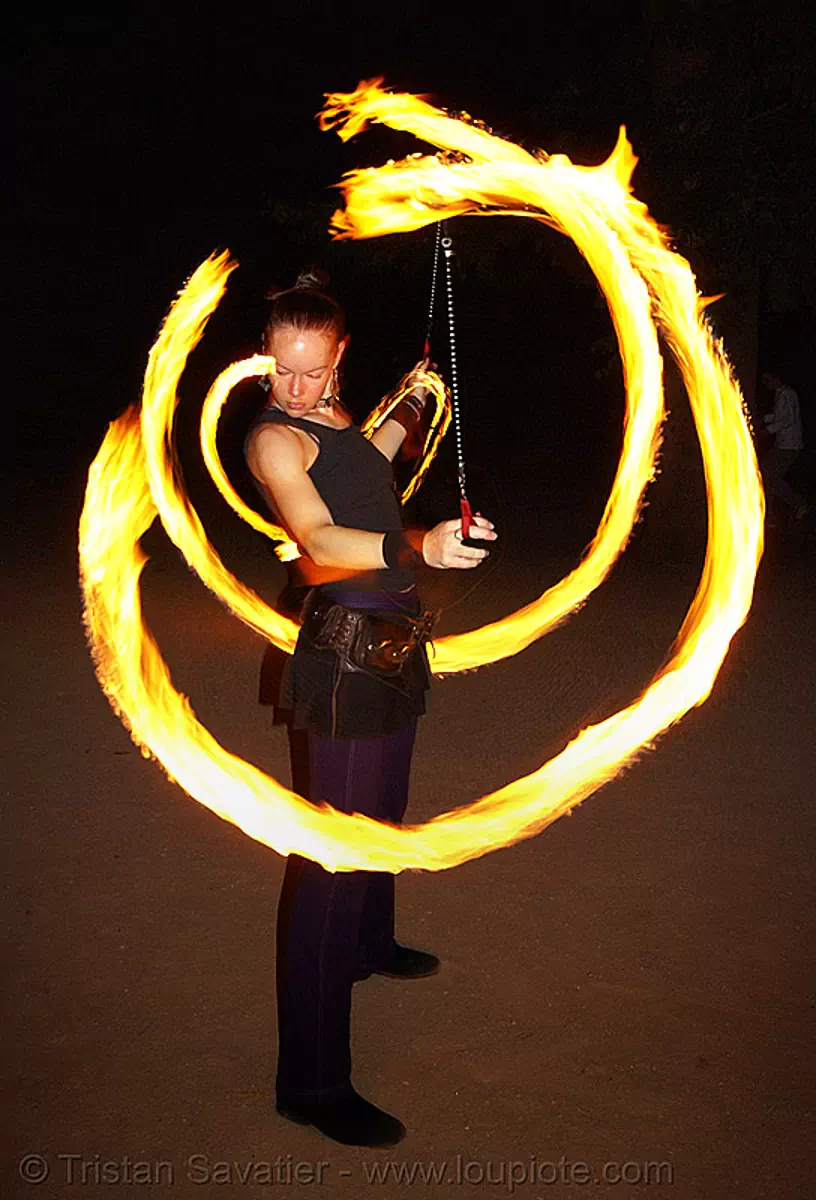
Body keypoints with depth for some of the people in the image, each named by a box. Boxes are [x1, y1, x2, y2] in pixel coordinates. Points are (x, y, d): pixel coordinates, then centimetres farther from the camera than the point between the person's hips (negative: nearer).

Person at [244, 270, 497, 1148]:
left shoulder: (334, 415, 11)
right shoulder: (272, 436, -16)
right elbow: (320, 540, -33)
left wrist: (410, 406, 37)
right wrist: (418, 546, -48)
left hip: (390, 646, 10)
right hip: (343, 655, -10)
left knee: (382, 813, 27)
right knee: (330, 855, -9)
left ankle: (369, 942, 53)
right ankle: (311, 1081, -3)